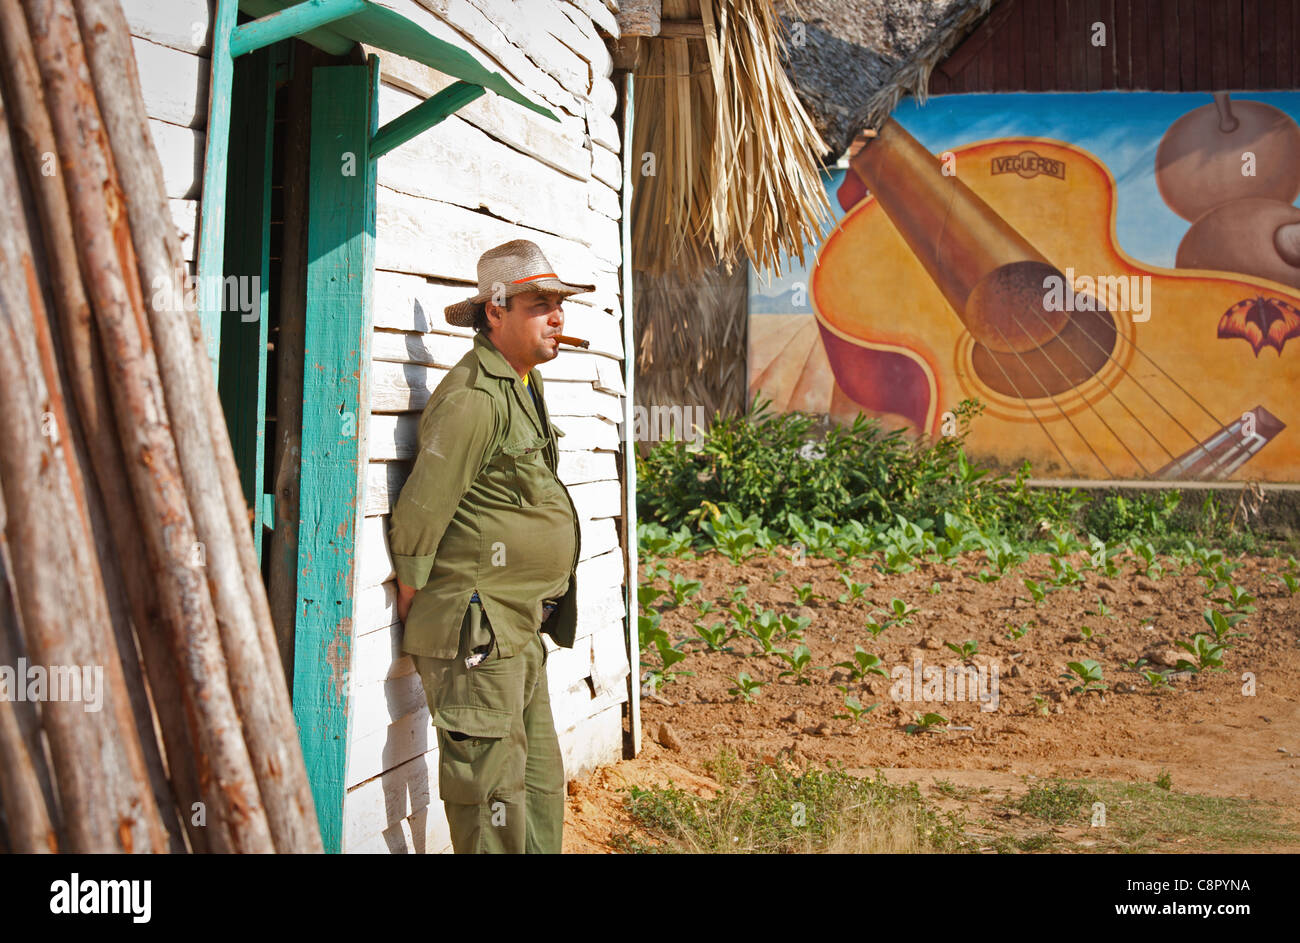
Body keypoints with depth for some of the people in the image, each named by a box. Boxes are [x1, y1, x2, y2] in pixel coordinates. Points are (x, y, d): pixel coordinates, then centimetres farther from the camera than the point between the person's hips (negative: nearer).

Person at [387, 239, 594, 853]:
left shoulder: (524, 384, 14)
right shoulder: (474, 398, -18)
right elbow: (419, 514, -17)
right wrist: (412, 613, -9)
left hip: (519, 629, 10)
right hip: (476, 628, -10)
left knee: (540, 780, 17)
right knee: (492, 789, -3)